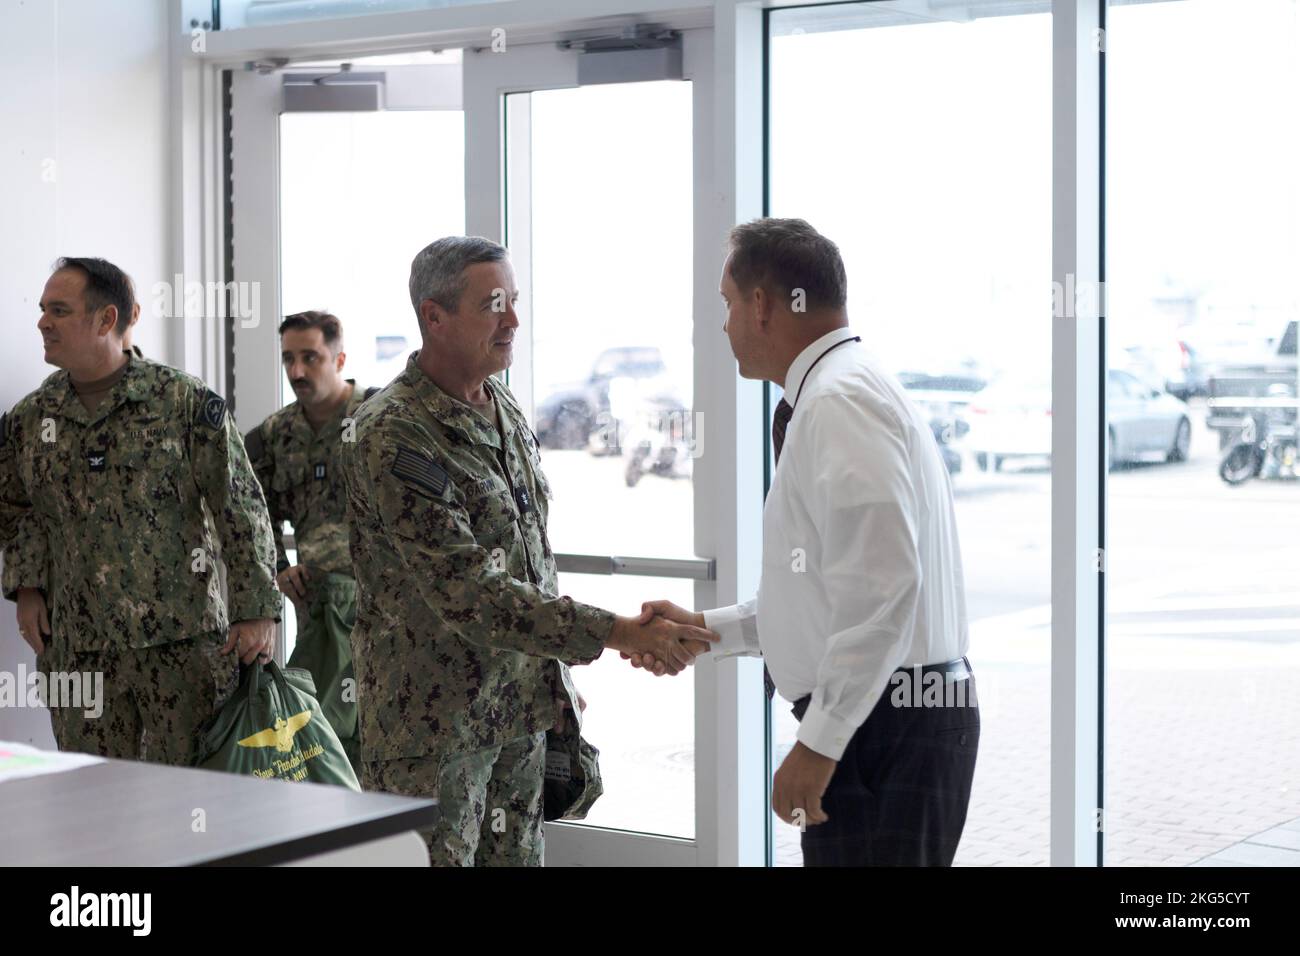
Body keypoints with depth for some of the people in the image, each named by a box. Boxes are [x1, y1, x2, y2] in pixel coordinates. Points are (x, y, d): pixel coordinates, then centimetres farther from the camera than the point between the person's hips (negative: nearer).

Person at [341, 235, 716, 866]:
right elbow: (469, 593, -25)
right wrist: (616, 634, -29)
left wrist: (559, 673, 19)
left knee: (516, 855, 12)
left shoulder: (505, 411, 10)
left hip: (521, 705, 8)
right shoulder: (394, 438, -19)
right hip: (433, 715, -8)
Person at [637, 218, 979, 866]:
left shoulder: (839, 404, -15)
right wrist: (709, 629, 18)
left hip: (884, 724, -10)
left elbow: (882, 586, -25)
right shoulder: (845, 394, 17)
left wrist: (820, 741, -23)